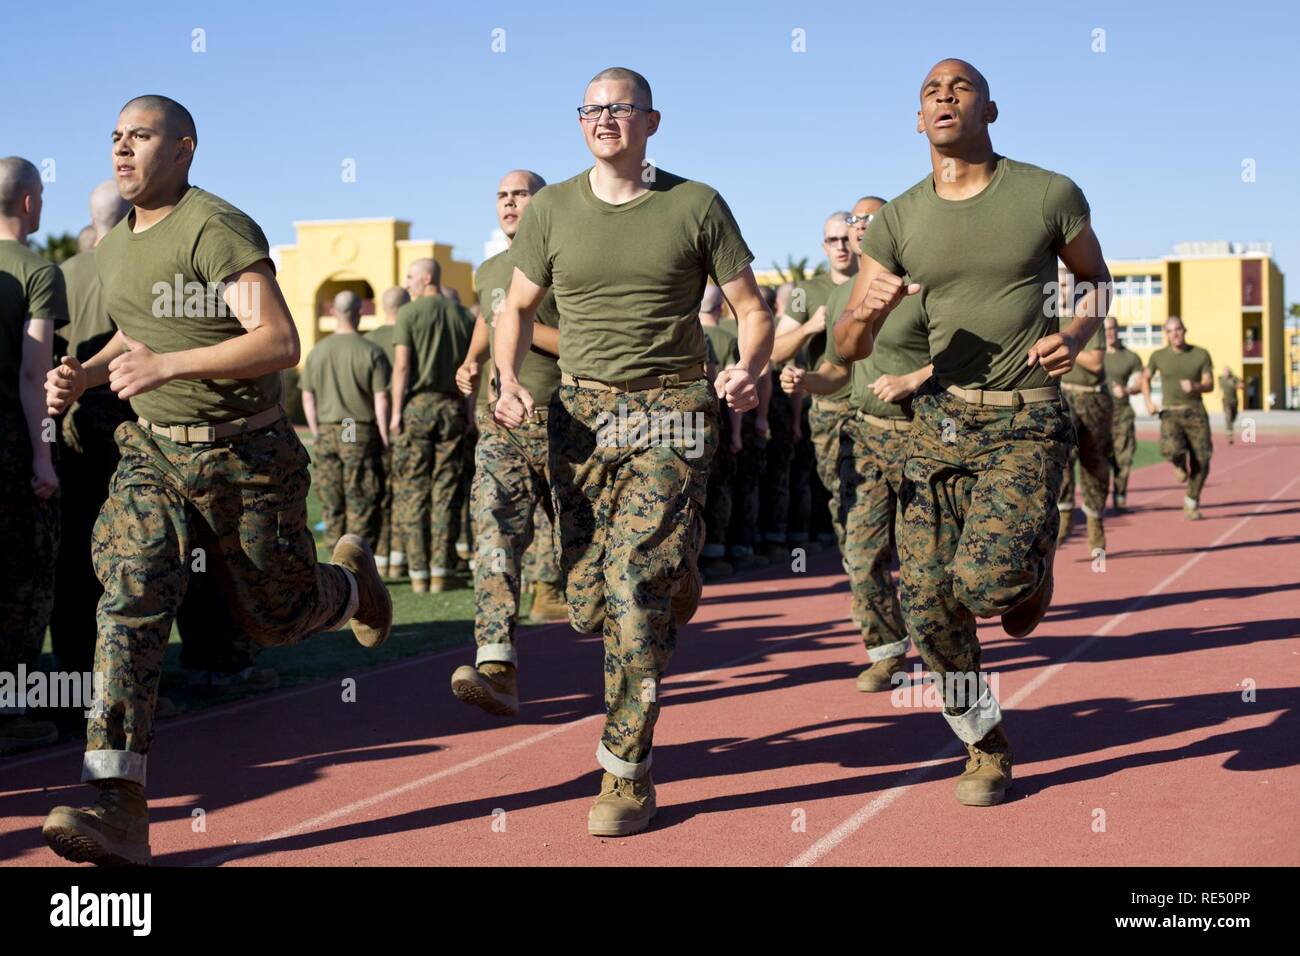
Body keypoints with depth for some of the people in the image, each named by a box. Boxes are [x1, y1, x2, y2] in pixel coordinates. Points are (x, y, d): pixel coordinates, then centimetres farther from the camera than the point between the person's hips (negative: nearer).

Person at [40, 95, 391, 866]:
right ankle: (118, 807, -21)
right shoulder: (113, 250, 8)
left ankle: (352, 577, 46)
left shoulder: (217, 230, -18)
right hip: (153, 449, 6)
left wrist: (169, 365, -36)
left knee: (277, 616, 9)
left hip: (249, 456, -5)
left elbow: (281, 342, -28)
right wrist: (84, 376, 7)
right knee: (131, 601, -15)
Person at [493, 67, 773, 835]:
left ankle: (630, 775, -5)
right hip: (582, 411, 3)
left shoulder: (696, 206, 0)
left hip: (672, 416, -3)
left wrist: (751, 368, -17)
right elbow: (519, 307, 15)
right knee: (589, 604, 4)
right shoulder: (552, 210, 7)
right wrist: (508, 381, -3)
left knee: (635, 585, -15)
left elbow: (752, 307, 3)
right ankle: (675, 581, 42)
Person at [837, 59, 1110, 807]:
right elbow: (851, 348, 4)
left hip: (1026, 423, -3)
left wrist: (1076, 337, -7)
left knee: (985, 582, -23)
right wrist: (868, 311, -19)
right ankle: (988, 746, 22)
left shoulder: (1049, 196, -4)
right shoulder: (899, 220, 4)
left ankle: (1036, 560, 17)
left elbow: (1096, 279, 14)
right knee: (927, 604, -1)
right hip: (938, 420, 4)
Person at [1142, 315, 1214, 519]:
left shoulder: (1201, 354, 0)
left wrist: (1195, 386, -24)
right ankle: (1180, 465, 10)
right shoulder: (1158, 356, 2)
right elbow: (1145, 377, 19)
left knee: (1201, 461, -6)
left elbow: (1210, 385, -1)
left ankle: (1191, 502, 17)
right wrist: (1148, 401, 3)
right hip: (1170, 413, -1)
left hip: (1195, 412, 1)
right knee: (1172, 450, -29)